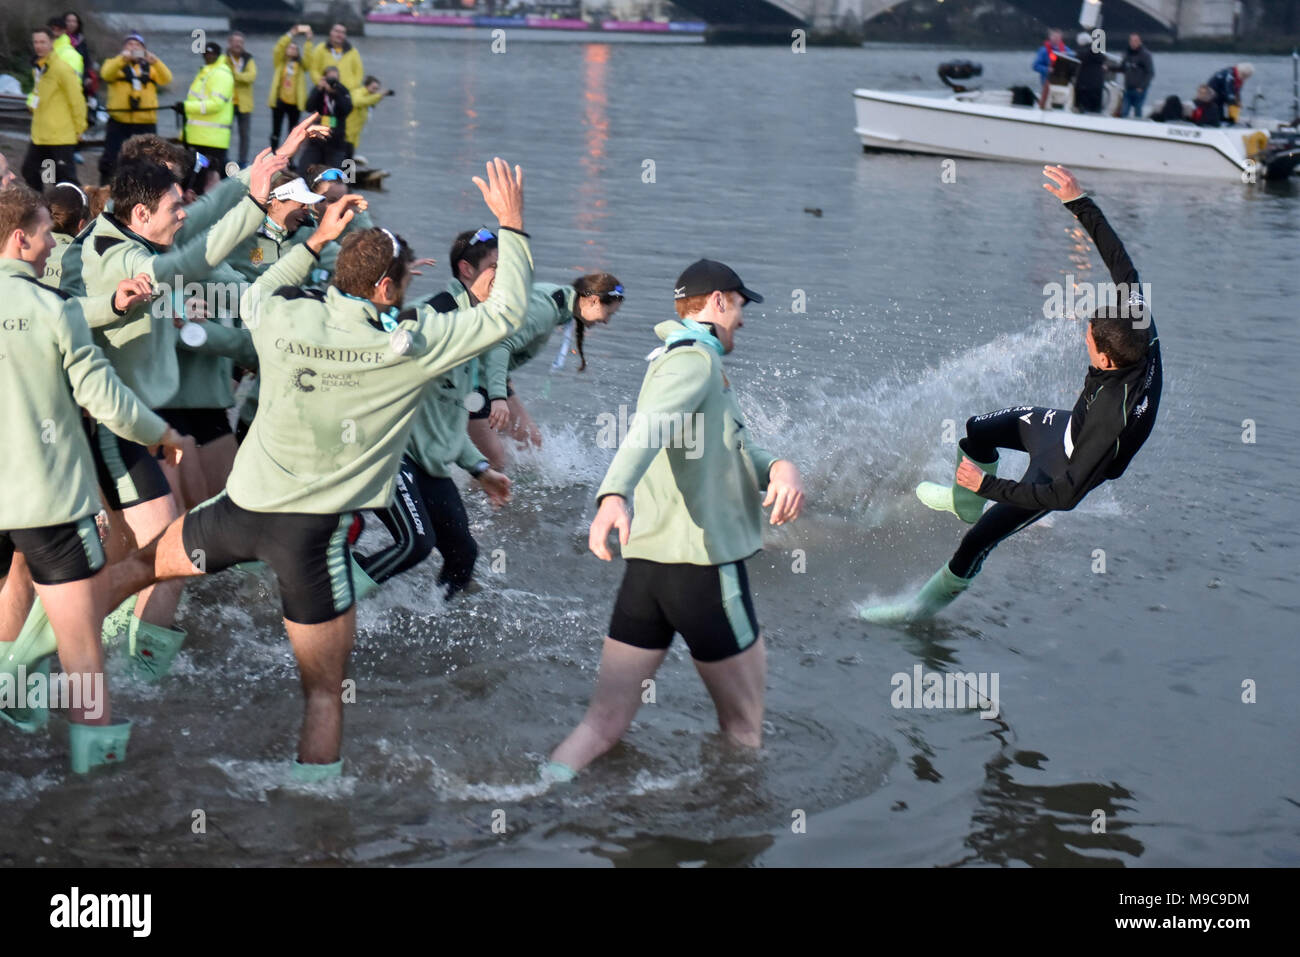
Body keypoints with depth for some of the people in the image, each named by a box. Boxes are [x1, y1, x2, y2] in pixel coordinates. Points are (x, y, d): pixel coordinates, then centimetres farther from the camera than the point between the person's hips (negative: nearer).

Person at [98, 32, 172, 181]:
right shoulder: (115, 63, 10)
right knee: (110, 158, -5)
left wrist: (155, 61, -21)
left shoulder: (150, 67, 15)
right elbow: (106, 74, -13)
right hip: (119, 120, -2)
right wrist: (122, 59, -30)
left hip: (146, 122, 2)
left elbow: (166, 79, -4)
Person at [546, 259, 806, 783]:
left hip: (646, 562, 9)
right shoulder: (694, 358, -8)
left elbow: (732, 451, 19)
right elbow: (648, 429, -28)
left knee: (604, 723, 1)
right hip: (702, 561, -9)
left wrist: (779, 467, -4)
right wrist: (614, 494, -46)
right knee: (748, 727, 8)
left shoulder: (674, 359, 23)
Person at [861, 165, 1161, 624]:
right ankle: (963, 502, 52)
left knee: (979, 540, 7)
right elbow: (1120, 261, -17)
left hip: (1065, 468, -7)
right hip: (1066, 426, 7)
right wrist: (1079, 202, -18)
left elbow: (1066, 494, -39)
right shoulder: (1142, 325, -31)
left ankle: (935, 599, 36)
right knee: (977, 430, 21)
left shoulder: (1115, 418, -47)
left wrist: (989, 485, -32)